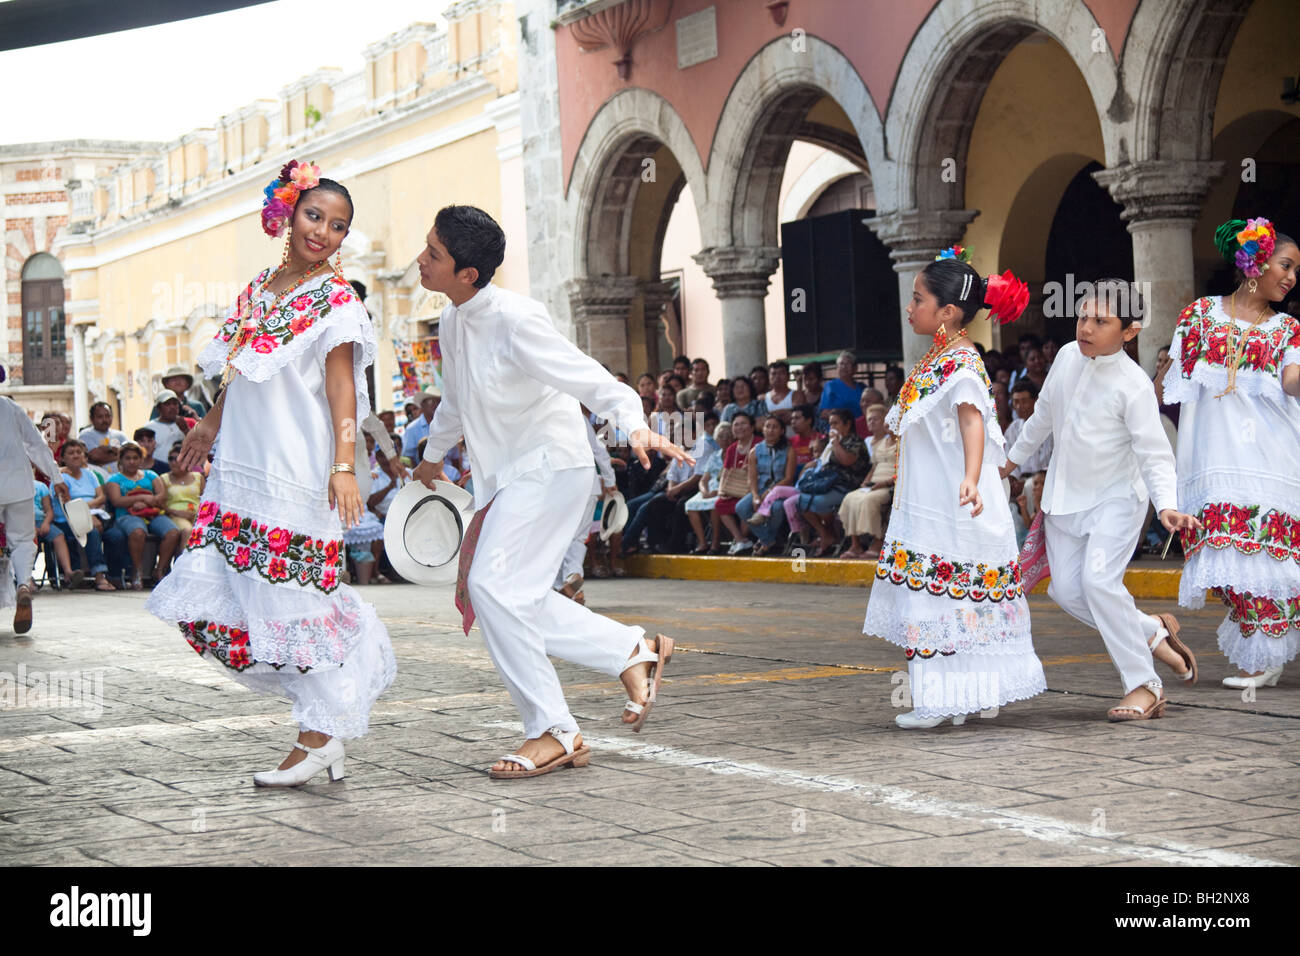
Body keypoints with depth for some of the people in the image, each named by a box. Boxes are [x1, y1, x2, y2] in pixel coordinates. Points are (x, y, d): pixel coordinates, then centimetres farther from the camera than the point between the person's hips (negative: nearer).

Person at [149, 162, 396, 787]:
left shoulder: (335, 301, -6)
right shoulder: (259, 288, 14)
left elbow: (341, 385, -14)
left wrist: (344, 464, -23)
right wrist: (212, 423, 33)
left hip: (298, 471, -7)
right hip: (241, 466, 7)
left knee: (291, 594, -6)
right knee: (209, 597, 3)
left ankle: (320, 735, 6)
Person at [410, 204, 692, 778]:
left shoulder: (515, 320, -21)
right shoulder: (452, 323, 6)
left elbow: (590, 378, -27)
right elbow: (455, 401, 26)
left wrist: (635, 426, -45)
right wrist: (433, 456, 42)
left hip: (549, 467, -9)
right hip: (506, 476, 9)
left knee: (494, 585, -18)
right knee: (516, 599, 3)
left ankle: (553, 733, -9)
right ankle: (634, 651, 15)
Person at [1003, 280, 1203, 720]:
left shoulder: (1133, 385, -20)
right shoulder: (1067, 356, -1)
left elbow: (1155, 454, -20)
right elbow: (1044, 414, 17)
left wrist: (1167, 506, -36)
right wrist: (1014, 458, 29)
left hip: (1115, 497, -7)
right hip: (1065, 496, 7)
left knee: (1100, 579, -23)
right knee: (1066, 589, -1)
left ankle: (1143, 687, -12)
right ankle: (1153, 632, 21)